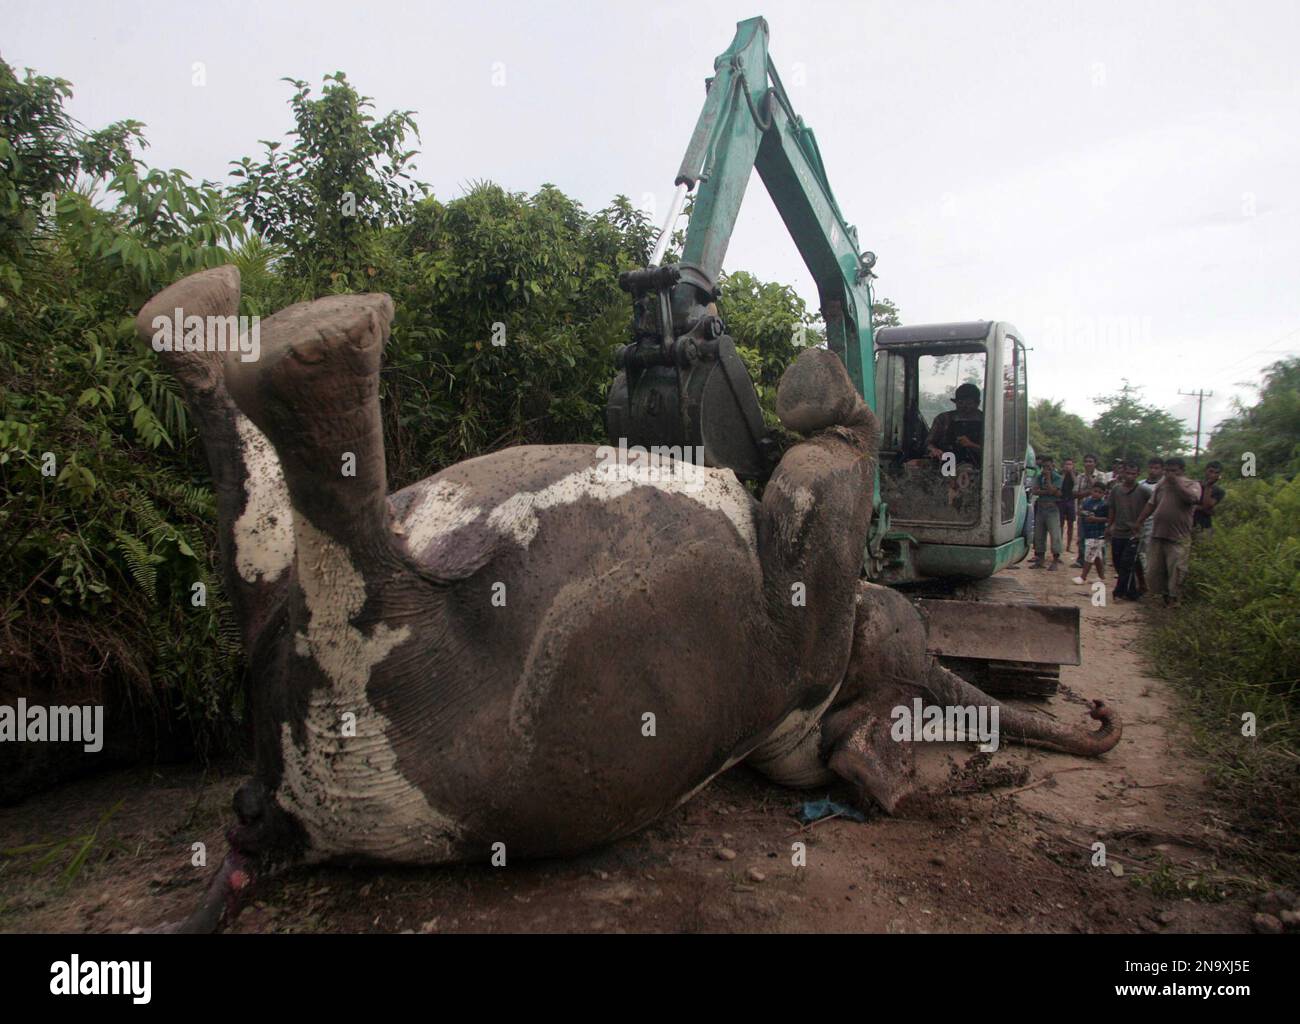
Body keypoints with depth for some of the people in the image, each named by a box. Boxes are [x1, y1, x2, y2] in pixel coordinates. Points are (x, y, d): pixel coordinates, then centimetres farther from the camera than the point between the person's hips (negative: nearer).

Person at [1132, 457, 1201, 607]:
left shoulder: (1192, 485, -2)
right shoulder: (1161, 484, 12)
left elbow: (1192, 498, -24)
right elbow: (1150, 505, 16)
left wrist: (1176, 482, -20)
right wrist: (1138, 522, 14)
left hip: (1178, 538, -5)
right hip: (1157, 534, 5)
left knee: (1176, 570, -4)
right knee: (1154, 570, 8)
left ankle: (1172, 599, 9)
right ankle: (1163, 594, 24)